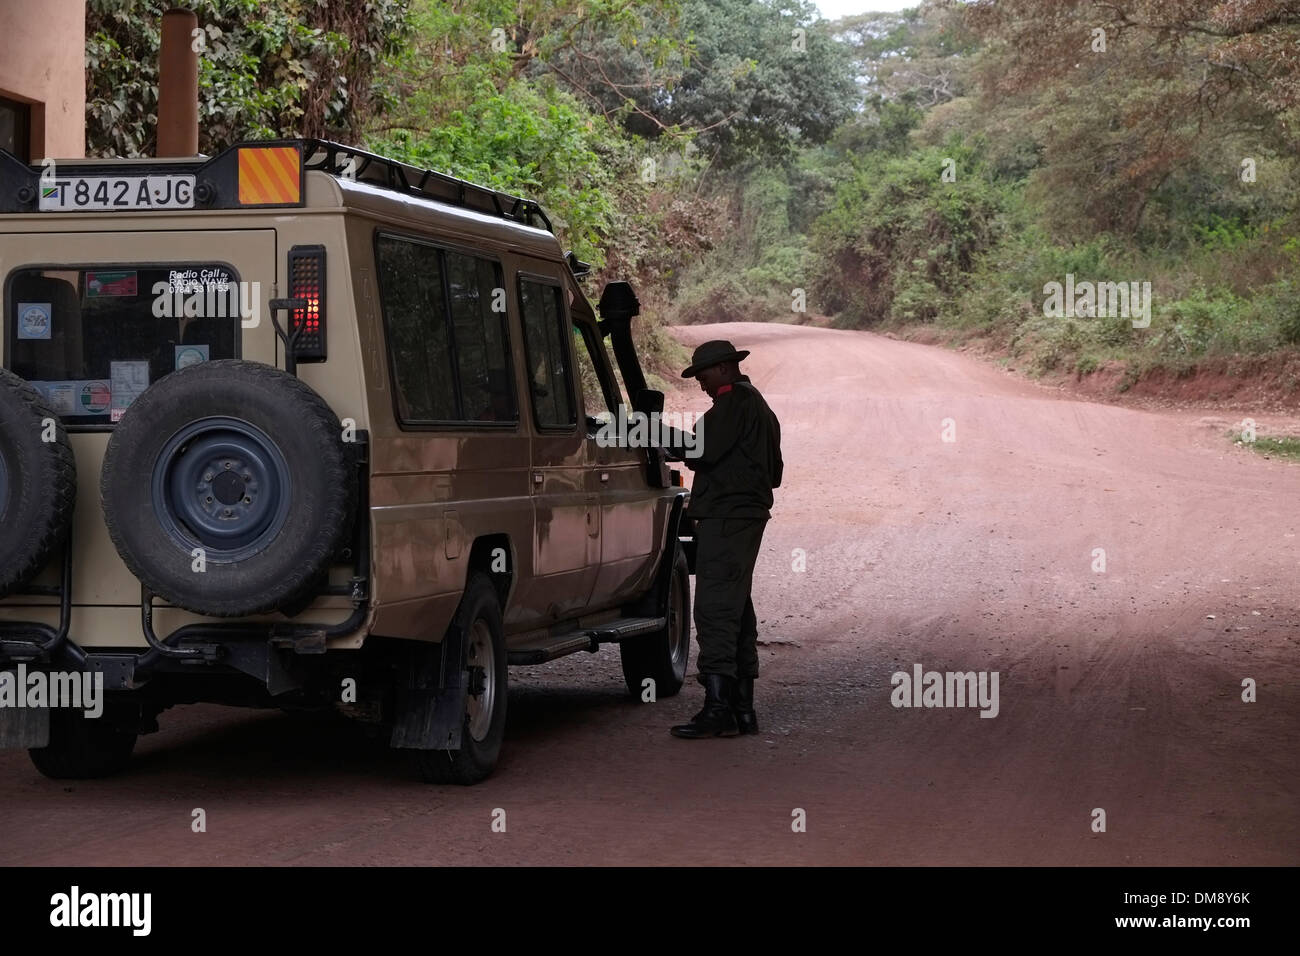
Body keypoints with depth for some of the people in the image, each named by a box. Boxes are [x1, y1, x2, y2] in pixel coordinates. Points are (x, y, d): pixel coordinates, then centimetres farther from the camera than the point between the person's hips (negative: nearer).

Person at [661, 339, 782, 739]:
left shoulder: (735, 403, -11)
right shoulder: (759, 407, 23)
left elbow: (702, 451, -19)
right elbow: (773, 473, 27)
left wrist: (663, 435, -5)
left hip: (726, 519, -11)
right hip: (748, 515, 11)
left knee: (715, 611, -13)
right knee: (737, 609, 13)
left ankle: (718, 708, -18)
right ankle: (742, 708, 16)